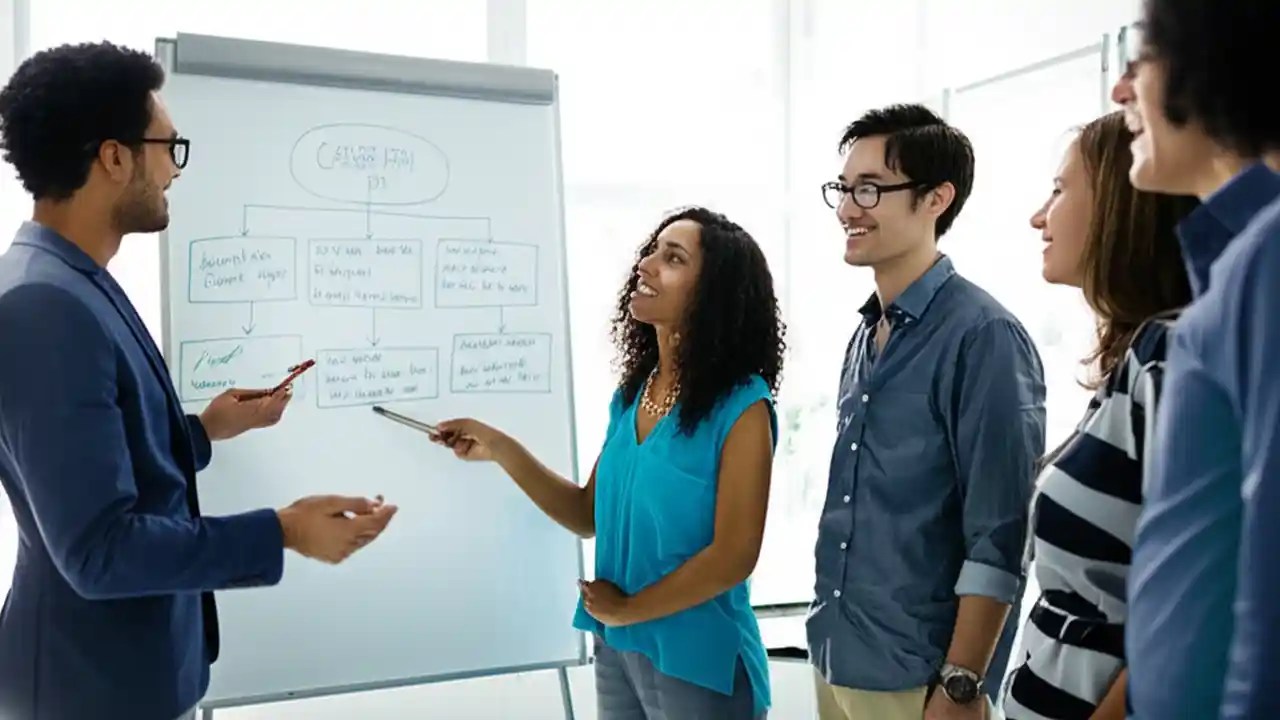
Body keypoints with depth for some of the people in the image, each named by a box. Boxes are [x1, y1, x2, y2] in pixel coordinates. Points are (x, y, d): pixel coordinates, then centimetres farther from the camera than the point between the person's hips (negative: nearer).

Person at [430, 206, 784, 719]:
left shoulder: (740, 408, -17)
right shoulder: (631, 394, 1)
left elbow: (734, 556, -19)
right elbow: (590, 517, 4)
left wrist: (628, 608, -11)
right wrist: (501, 450, -4)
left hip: (698, 663, -6)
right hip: (615, 648, 6)